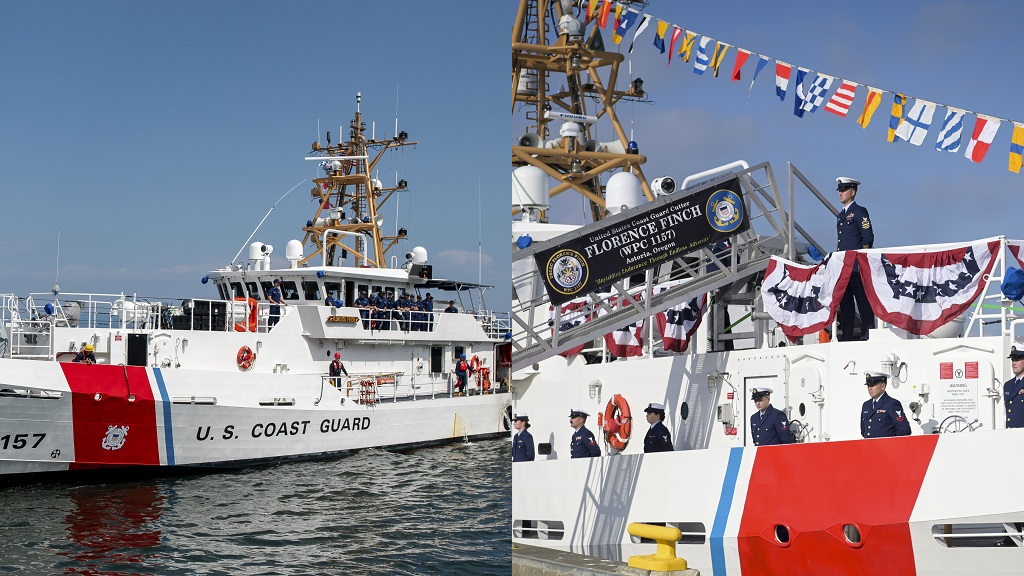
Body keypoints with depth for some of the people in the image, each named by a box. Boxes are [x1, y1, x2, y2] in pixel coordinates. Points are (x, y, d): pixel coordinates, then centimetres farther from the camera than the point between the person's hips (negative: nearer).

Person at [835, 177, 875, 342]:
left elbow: (868, 238, -9)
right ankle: (846, 334, 10)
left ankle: (867, 333, -4)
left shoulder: (859, 212, -3)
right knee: (845, 300, 7)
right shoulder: (841, 215, 21)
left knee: (862, 300, -6)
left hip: (857, 265, -8)